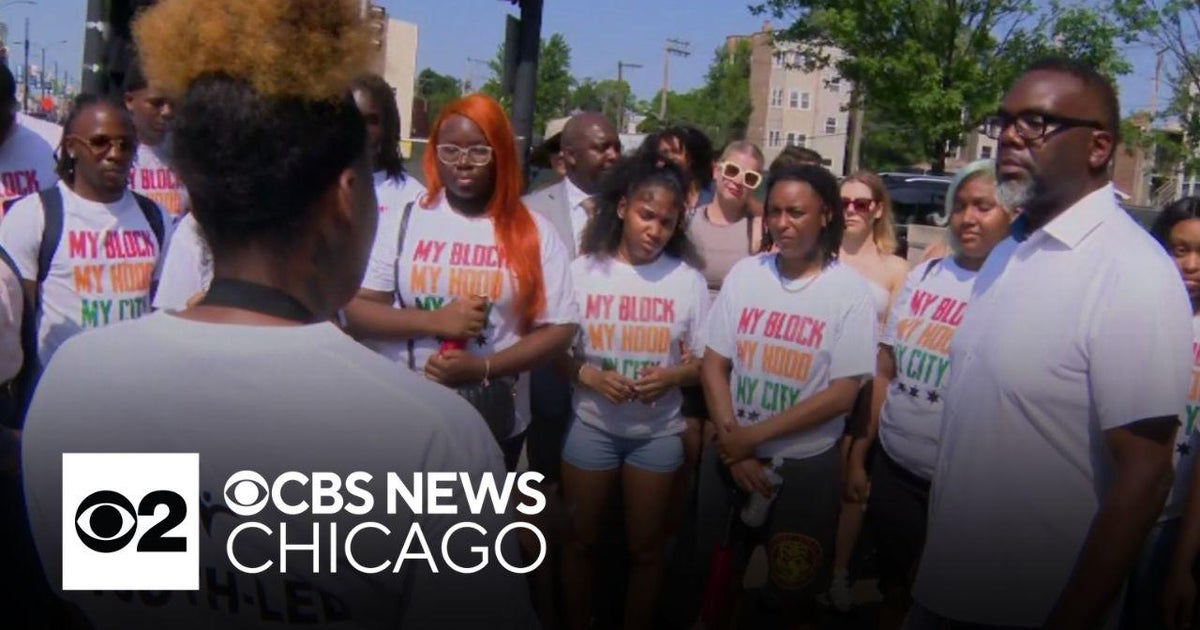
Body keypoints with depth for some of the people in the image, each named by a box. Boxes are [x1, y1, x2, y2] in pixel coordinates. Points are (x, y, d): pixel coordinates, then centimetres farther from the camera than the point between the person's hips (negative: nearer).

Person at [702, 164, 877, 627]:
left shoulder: (850, 290, -9)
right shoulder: (744, 274, -2)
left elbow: (843, 394, -13)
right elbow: (714, 364, 0)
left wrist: (753, 435, -14)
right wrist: (733, 443, -10)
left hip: (807, 463, -2)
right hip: (736, 454, 3)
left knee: (794, 588, 11)